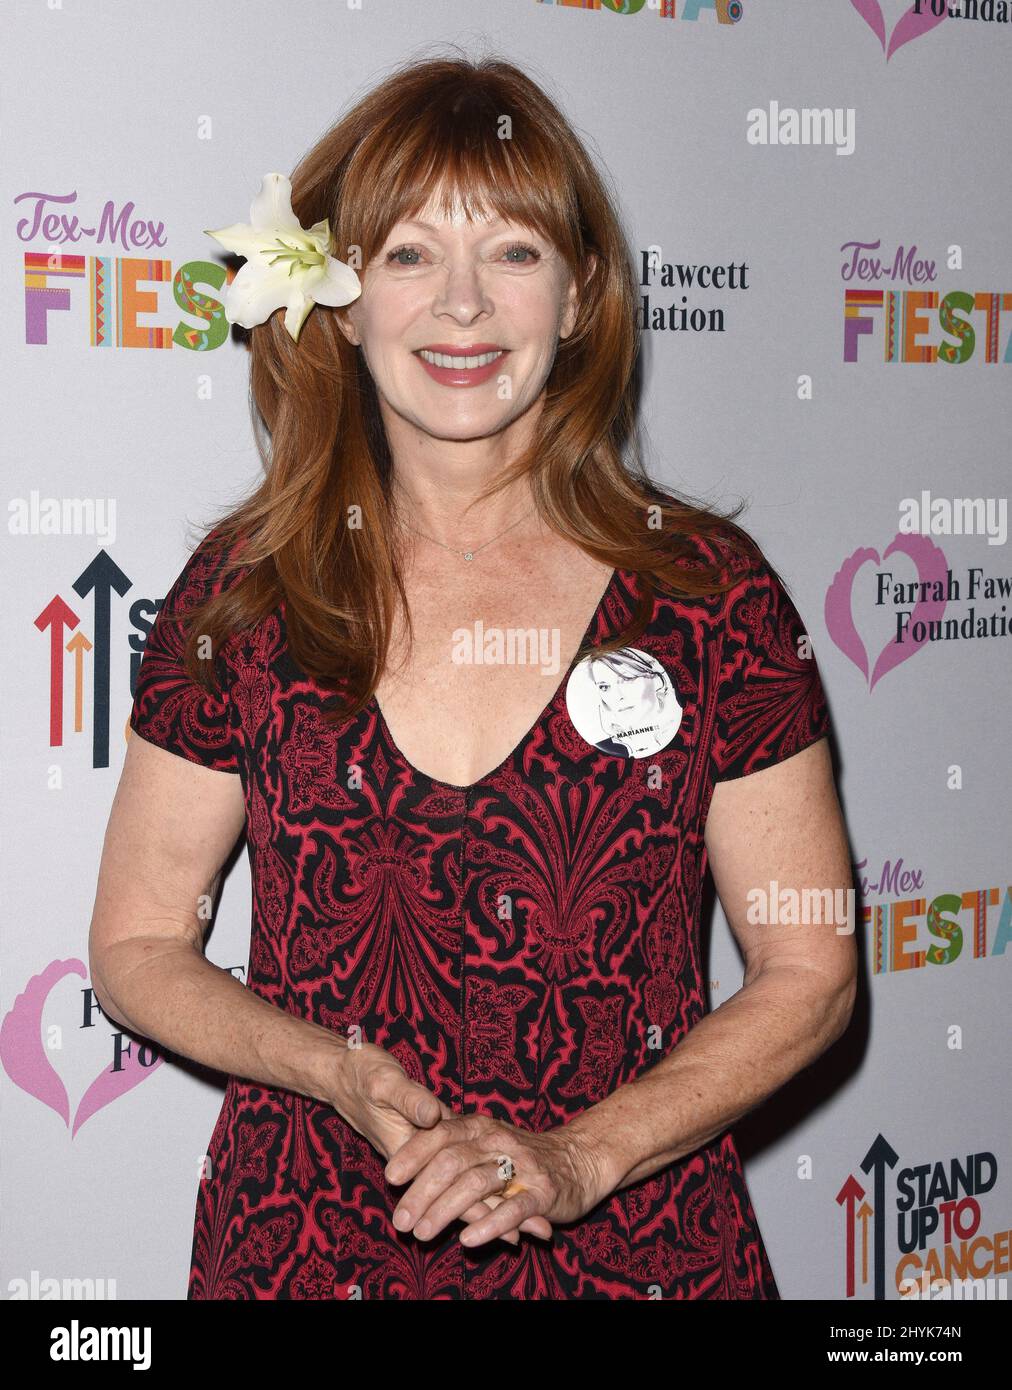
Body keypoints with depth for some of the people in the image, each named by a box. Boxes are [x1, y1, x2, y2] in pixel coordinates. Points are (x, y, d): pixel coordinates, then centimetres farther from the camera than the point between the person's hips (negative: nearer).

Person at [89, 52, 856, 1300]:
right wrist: (336, 1071, -14)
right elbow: (137, 943, 3)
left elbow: (809, 975, -2)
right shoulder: (245, 590, -4)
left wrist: (582, 1156, -14)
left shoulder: (708, 590, -6)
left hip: (640, 1244, 0)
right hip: (305, 1242, 1)